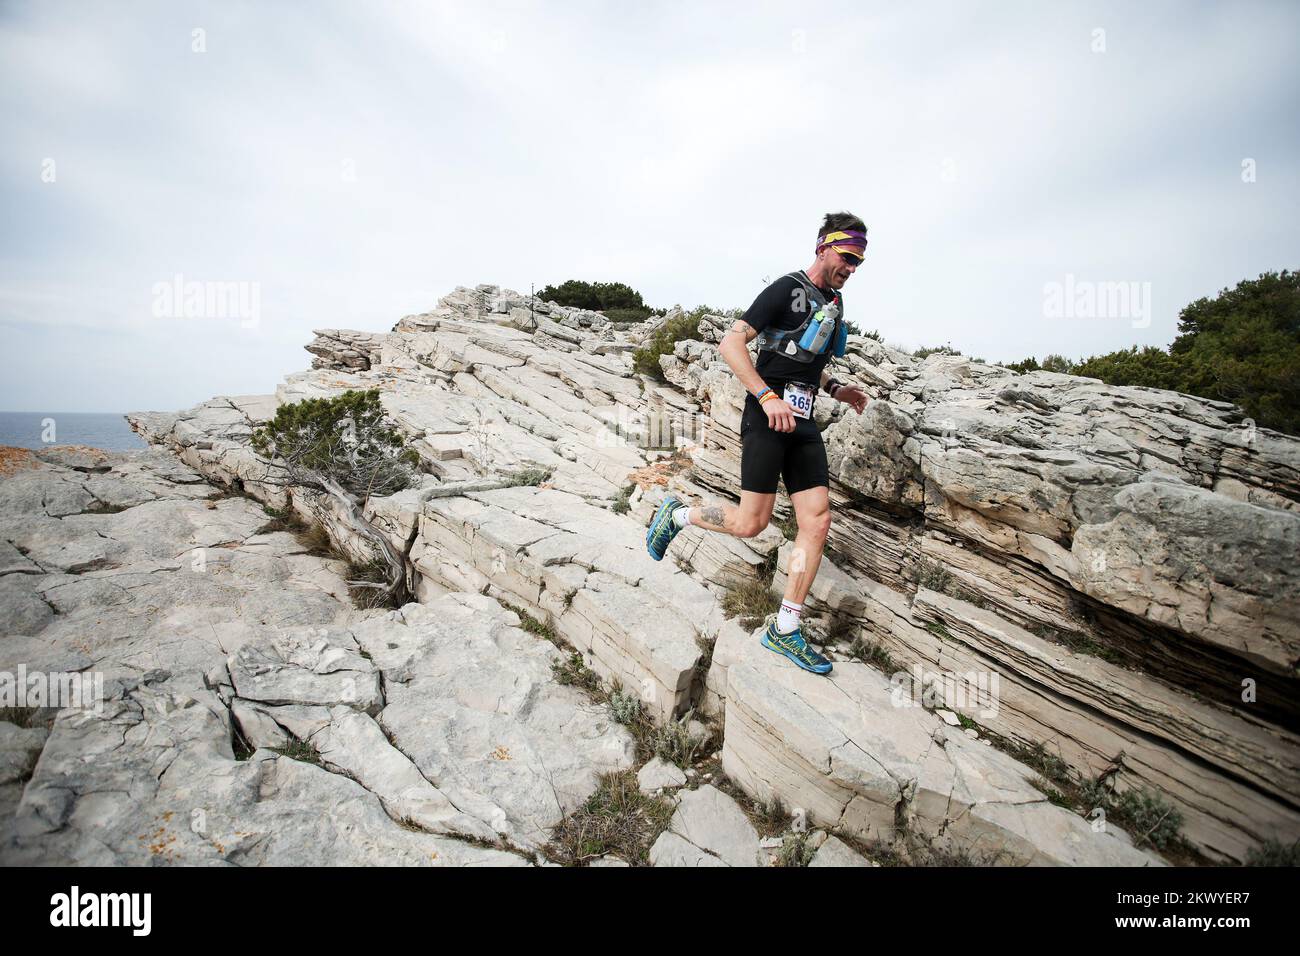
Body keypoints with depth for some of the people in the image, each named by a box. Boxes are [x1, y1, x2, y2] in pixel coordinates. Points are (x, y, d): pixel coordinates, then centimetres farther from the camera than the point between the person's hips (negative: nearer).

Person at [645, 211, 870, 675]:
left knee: (818, 522, -1)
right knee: (751, 524, -9)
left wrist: (836, 388, 14)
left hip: (803, 424, 8)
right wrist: (769, 397, -23)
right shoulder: (787, 289, -7)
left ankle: (784, 629, 8)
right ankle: (676, 514, 19)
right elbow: (730, 343, -16)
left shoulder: (833, 304, 19)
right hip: (766, 417, -8)